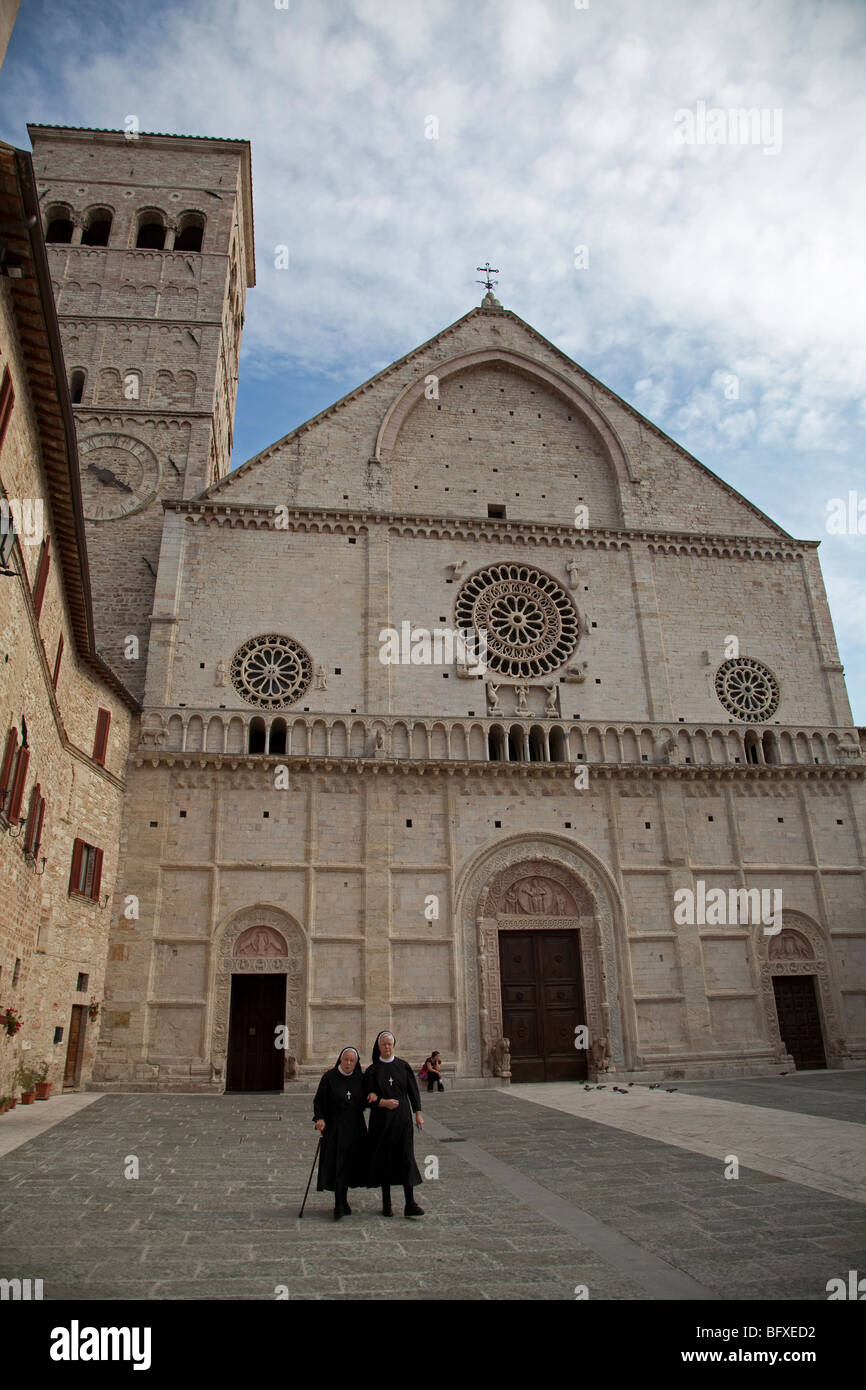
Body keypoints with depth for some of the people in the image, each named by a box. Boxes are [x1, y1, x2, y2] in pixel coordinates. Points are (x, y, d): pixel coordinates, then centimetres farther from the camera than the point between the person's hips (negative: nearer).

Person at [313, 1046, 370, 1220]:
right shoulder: (329, 1077, -5)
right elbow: (319, 1101, -7)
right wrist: (320, 1118, -21)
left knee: (350, 1163, 8)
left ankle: (342, 1200, 24)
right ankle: (340, 1204, -4)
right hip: (334, 1126, -3)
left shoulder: (360, 1078, 4)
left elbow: (364, 1102, 11)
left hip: (355, 1126, 4)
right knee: (337, 1163, -8)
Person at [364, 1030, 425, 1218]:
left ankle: (410, 1204, -4)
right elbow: (368, 1097, -3)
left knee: (406, 1157, -5)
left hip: (402, 1118, 0)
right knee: (384, 1159, 4)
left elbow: (413, 1091, 6)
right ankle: (386, 1203, 16)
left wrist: (418, 1113, 0)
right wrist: (384, 1102, -20)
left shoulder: (403, 1066, 4)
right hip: (381, 1119, 0)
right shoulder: (372, 1071, 1)